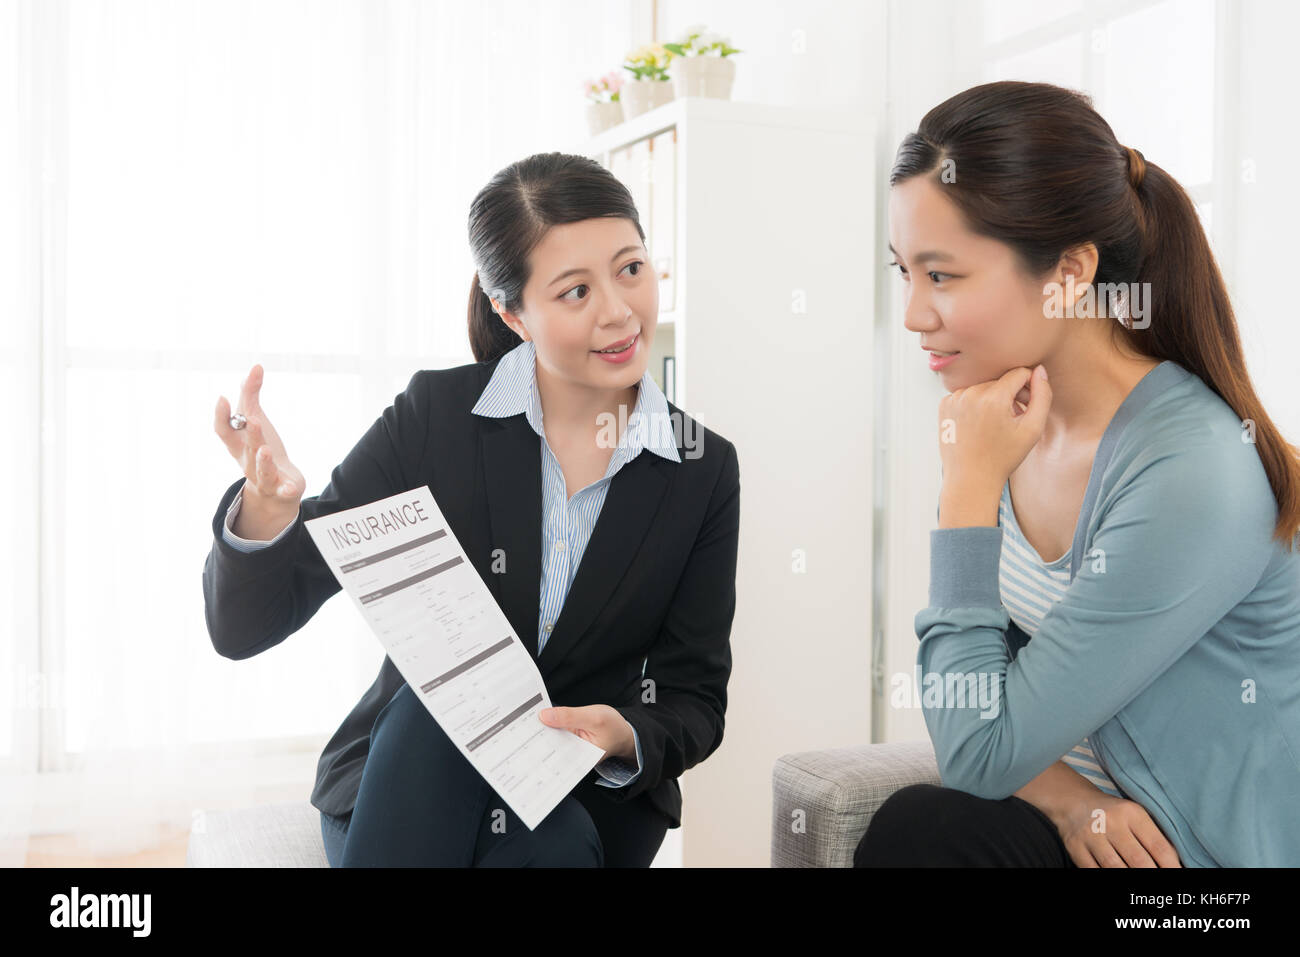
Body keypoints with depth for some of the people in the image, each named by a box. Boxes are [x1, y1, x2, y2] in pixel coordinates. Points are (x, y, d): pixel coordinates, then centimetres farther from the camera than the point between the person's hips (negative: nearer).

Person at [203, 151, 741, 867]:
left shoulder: (704, 470, -5)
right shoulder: (435, 415, -10)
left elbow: (695, 699, 1)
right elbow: (243, 626, -11)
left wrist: (628, 738, -23)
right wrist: (266, 509, -34)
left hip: (588, 799, 0)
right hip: (410, 783, 1)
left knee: (548, 843, -33)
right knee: (436, 707, -32)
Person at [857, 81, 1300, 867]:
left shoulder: (1192, 473, -24)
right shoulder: (1013, 422, -3)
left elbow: (980, 754, -21)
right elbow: (952, 676, 3)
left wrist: (969, 487, -21)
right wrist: (1064, 795, -15)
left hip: (1212, 851, -5)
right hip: (1075, 822, 6)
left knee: (922, 828, -26)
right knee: (916, 826, -22)